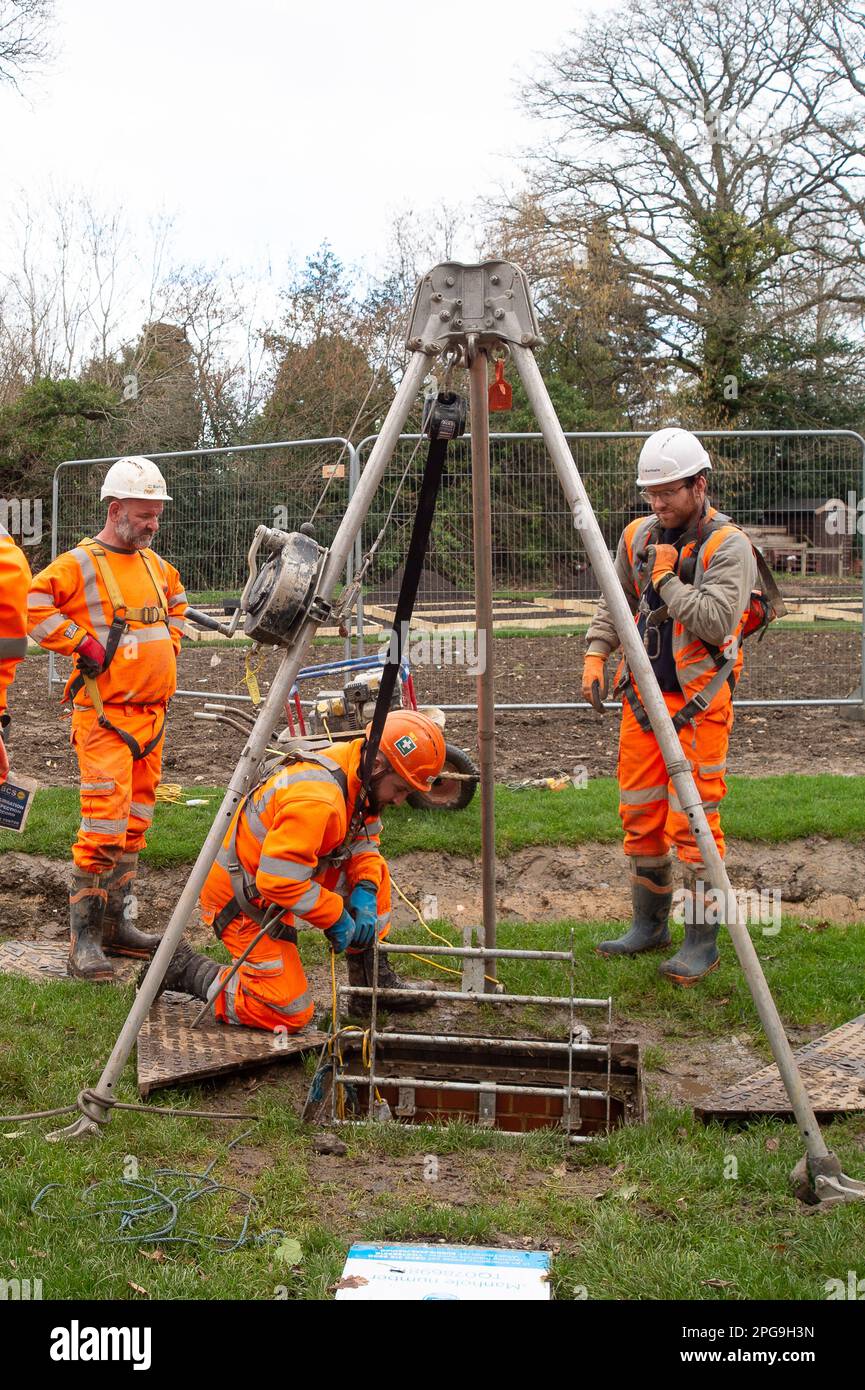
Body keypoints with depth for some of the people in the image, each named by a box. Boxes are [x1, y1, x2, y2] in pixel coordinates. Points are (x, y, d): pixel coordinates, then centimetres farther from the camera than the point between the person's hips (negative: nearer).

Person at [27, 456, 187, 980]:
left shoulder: (155, 564, 15)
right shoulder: (80, 564, -10)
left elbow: (176, 599, 34)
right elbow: (35, 605, -18)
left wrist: (170, 641, 19)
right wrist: (82, 643, -18)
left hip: (152, 715, 8)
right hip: (105, 717, -8)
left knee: (135, 826, 12)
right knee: (104, 828, -12)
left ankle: (119, 925, 22)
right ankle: (84, 940, -5)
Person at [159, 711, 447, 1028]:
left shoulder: (356, 774, -4)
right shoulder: (316, 800, -33)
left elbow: (362, 839, 9)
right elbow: (278, 881, -33)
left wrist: (365, 892, -9)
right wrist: (337, 916, -21)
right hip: (243, 901, -9)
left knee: (373, 870, 5)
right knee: (290, 1014, -7)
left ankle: (372, 976, 14)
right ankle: (185, 968, 4)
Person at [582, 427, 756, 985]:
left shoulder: (728, 545, -12)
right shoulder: (640, 536, 8)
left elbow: (717, 621, -24)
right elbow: (615, 602, 19)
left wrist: (668, 577, -18)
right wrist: (597, 653, 5)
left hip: (698, 703, -6)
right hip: (643, 697, 6)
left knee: (693, 822, -6)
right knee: (641, 816, 11)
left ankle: (703, 940, 5)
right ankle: (650, 924, 25)